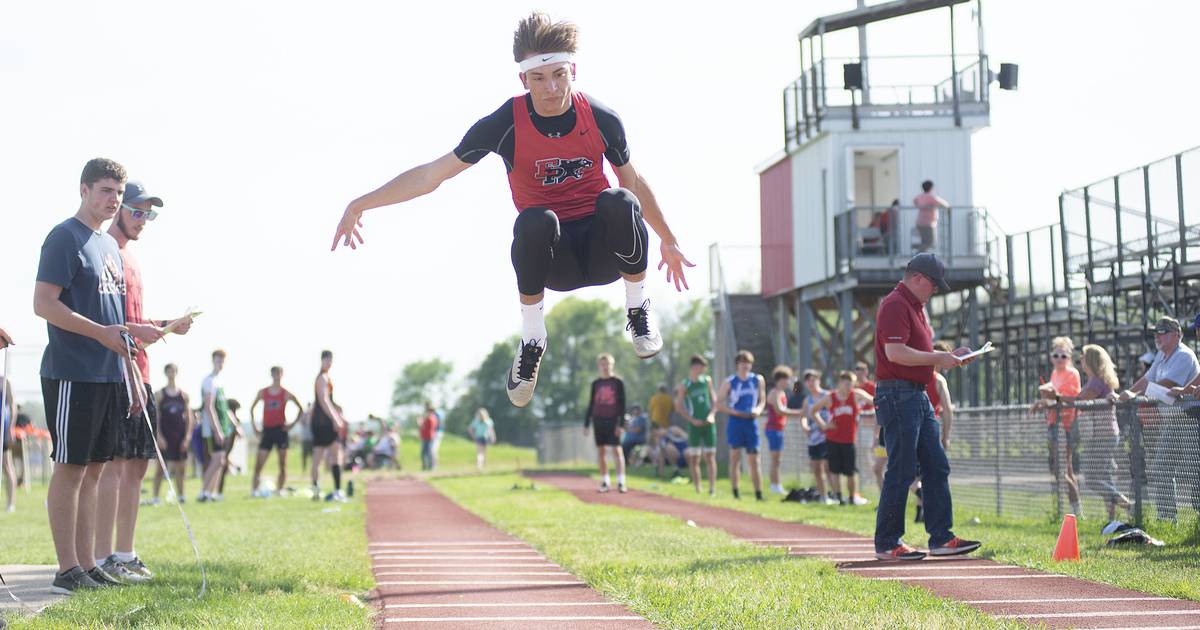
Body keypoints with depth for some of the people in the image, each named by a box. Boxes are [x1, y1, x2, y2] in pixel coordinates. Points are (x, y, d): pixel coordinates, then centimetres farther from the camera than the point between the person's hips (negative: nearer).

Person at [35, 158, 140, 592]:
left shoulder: (109, 245, 19)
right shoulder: (65, 238, -7)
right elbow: (44, 304, -15)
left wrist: (131, 376, 20)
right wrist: (102, 333, -20)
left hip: (108, 376, 8)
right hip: (71, 374, -8)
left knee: (93, 470, 9)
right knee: (70, 468, -5)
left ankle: (87, 565, 12)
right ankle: (67, 570, -2)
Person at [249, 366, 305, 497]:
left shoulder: (286, 394, 2)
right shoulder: (262, 393, 6)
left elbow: (300, 409, 9)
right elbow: (252, 408, 16)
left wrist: (293, 423, 0)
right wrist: (253, 426, 7)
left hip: (281, 430, -1)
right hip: (267, 431, 1)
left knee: (283, 464, -1)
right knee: (259, 463, -7)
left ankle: (280, 489, 4)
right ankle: (254, 489, -5)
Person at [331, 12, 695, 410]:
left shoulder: (601, 119, -5)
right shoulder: (505, 124, -11)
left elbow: (634, 183, 13)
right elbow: (433, 174, -5)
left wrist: (668, 242, 21)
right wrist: (361, 204, -10)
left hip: (603, 250, 1)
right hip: (553, 258, -1)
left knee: (620, 202, -33)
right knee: (534, 221, -37)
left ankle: (638, 310, -7)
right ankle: (531, 342, -16)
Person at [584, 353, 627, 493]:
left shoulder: (618, 382, 0)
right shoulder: (595, 384, 10)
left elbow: (622, 404, -2)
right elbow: (591, 404, 14)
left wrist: (621, 424, -8)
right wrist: (586, 424, 10)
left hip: (613, 420, -4)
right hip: (598, 420, 4)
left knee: (617, 450, -9)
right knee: (601, 451, 5)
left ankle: (621, 482, -8)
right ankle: (605, 482, 10)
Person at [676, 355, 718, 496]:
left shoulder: (707, 380, 7)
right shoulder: (684, 385, -2)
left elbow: (714, 399, 11)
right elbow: (678, 407, -1)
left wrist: (712, 414, -6)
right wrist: (692, 420, -10)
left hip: (708, 423, 2)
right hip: (695, 425, -2)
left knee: (710, 457, 0)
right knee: (694, 458, -2)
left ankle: (712, 488, 1)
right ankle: (697, 489, 2)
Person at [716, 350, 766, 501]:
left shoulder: (758, 380, 8)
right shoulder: (729, 382, 0)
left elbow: (762, 400, 17)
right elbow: (719, 404, -1)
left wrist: (758, 410, -6)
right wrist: (736, 412, -13)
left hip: (751, 423, 2)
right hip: (735, 422, -2)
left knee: (754, 461, 1)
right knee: (735, 458, -1)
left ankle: (759, 494, 1)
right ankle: (736, 493, 1)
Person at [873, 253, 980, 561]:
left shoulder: (916, 307, 20)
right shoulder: (895, 305, -12)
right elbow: (895, 352, -23)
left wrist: (949, 357, 12)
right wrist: (938, 358, -17)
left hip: (919, 396, 11)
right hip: (897, 395, -11)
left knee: (937, 467, 9)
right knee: (902, 472, -8)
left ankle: (941, 538, 12)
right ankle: (887, 544, -1)